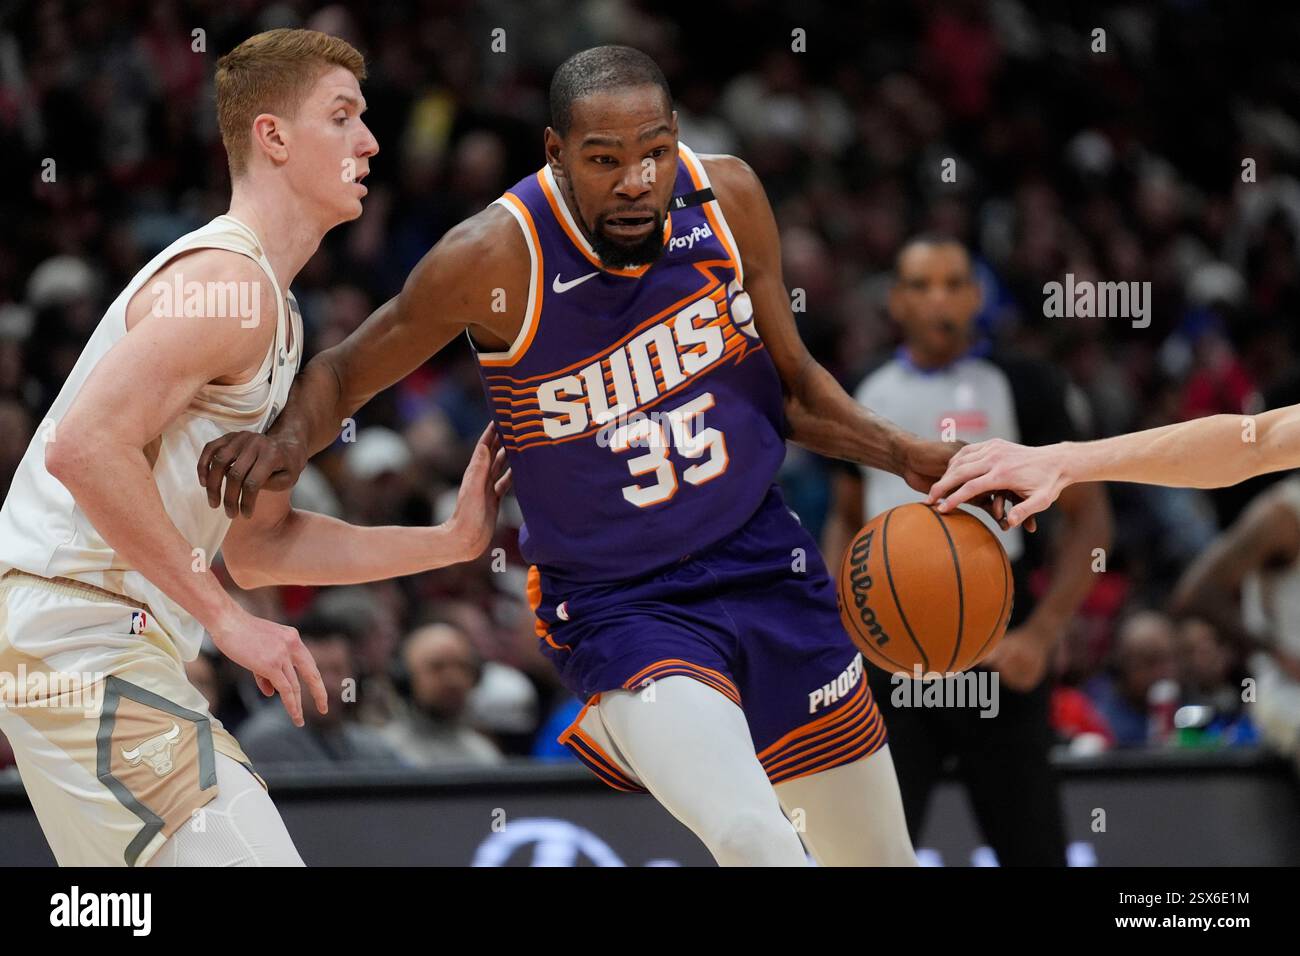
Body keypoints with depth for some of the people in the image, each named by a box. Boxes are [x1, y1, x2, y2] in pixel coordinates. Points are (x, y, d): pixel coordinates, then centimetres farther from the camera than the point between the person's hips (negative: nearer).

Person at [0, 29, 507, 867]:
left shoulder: (274, 318, 20)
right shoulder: (226, 280, -13)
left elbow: (256, 546, 22)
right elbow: (84, 448, -26)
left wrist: (452, 542, 17)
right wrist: (227, 618, -22)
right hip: (83, 629, -11)